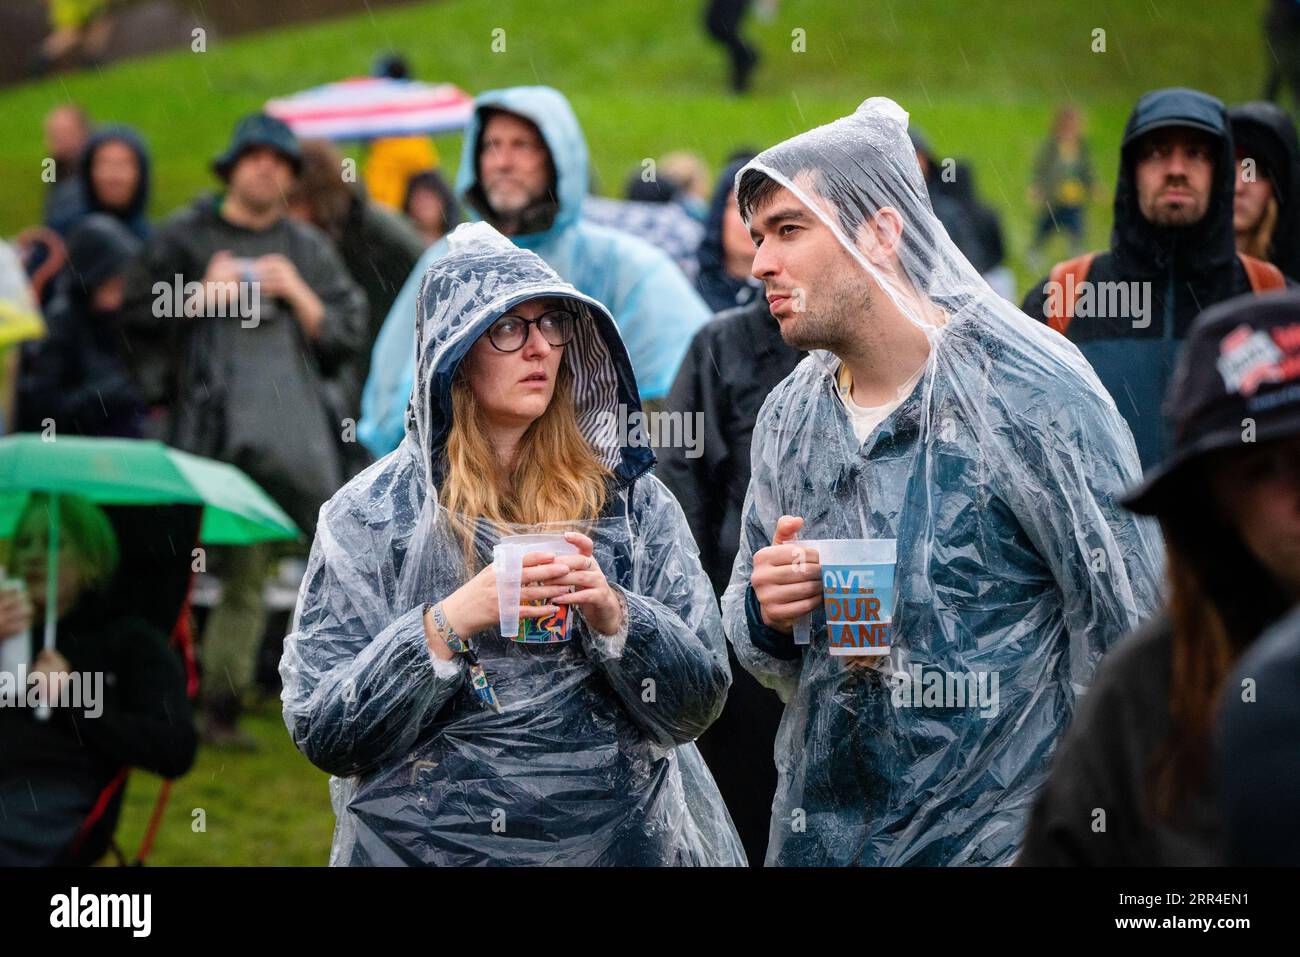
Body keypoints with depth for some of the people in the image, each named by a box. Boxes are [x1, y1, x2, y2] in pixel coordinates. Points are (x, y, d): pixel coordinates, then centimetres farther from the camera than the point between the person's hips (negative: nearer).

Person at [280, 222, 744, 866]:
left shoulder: (630, 497, -2)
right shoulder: (366, 515, -6)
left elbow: (697, 706, -4)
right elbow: (319, 734, -11)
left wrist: (613, 615, -21)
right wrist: (449, 623, -22)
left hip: (619, 837, 2)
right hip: (425, 844, -2)